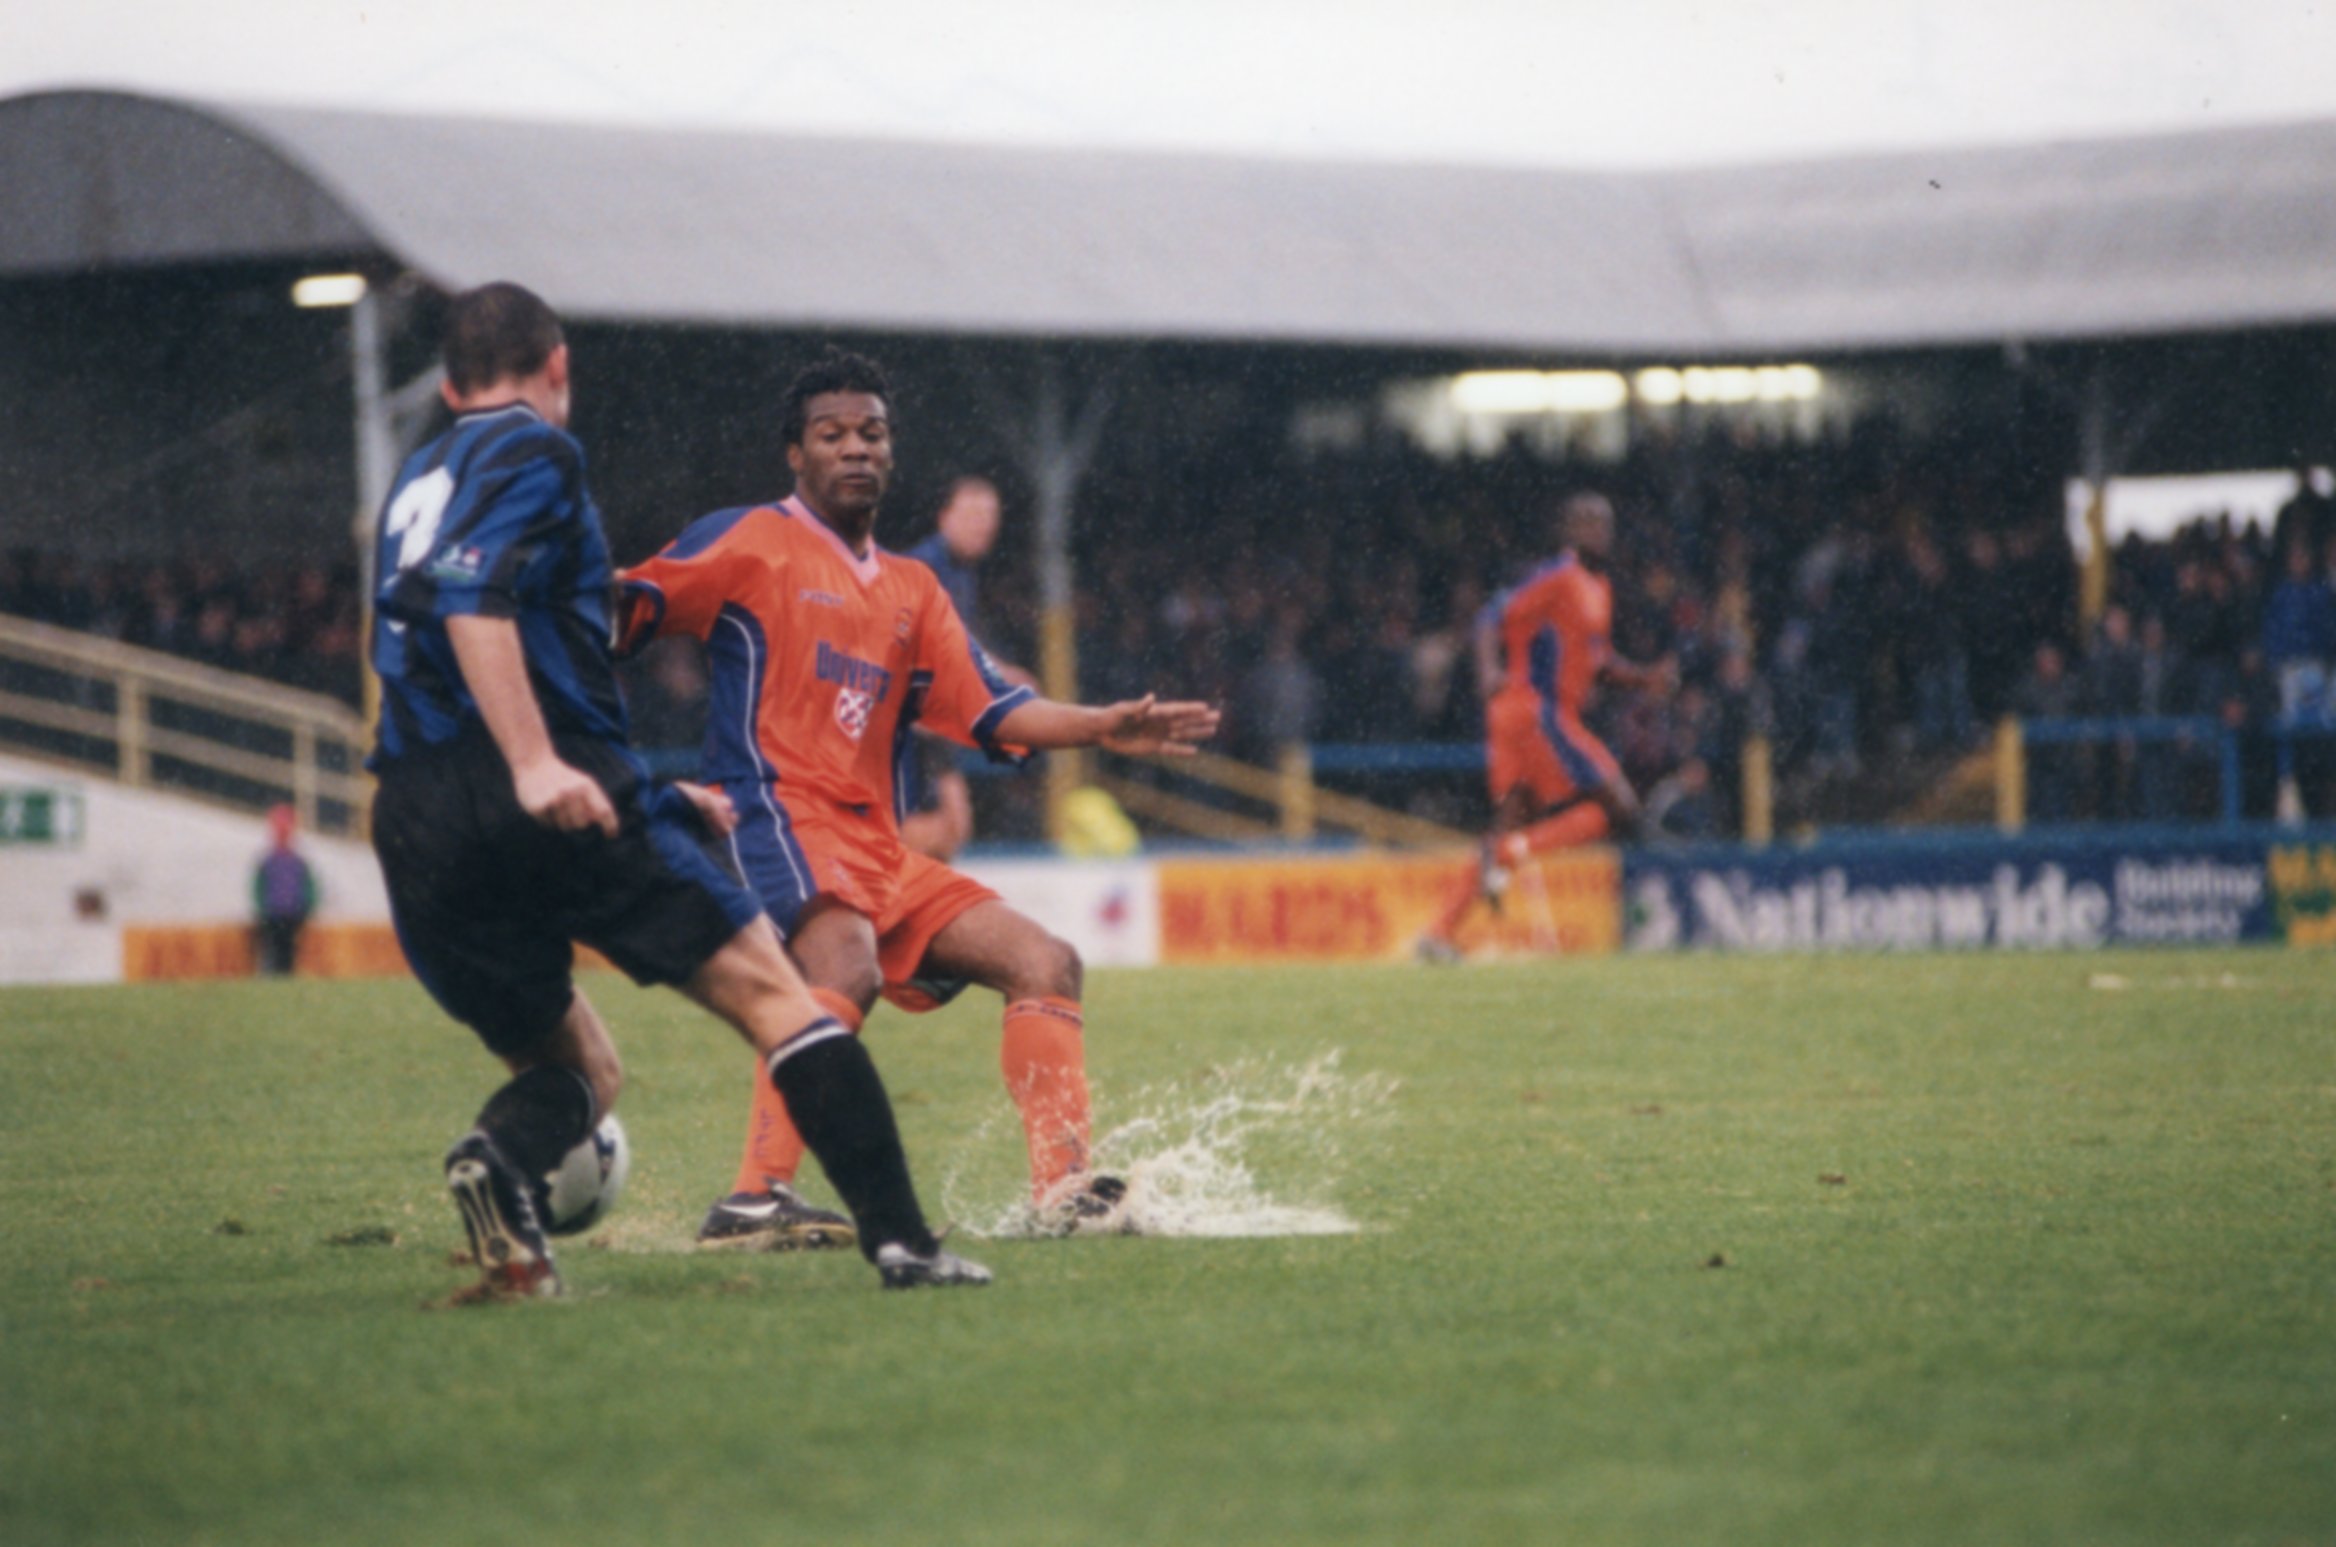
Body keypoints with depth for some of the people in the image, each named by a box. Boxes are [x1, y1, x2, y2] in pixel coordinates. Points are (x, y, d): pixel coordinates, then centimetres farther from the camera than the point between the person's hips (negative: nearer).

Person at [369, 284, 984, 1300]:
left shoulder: (416, 485, 27)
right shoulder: (529, 451, 3)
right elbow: (472, 596, -16)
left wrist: (654, 796, 39)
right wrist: (536, 762, -25)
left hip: (416, 830, 7)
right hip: (555, 805, -7)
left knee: (576, 1066, 17)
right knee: (771, 995, 1)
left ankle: (501, 1159, -18)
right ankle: (898, 1239, -10)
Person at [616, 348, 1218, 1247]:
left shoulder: (911, 591, 25)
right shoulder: (752, 543, 5)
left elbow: (990, 712, 19)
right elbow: (626, 608, -5)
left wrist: (1101, 729, 7)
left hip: (880, 849, 8)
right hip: (780, 815, -8)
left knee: (1045, 964, 5)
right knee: (845, 969, -34)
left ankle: (1064, 1190, 4)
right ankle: (754, 1199, -40)